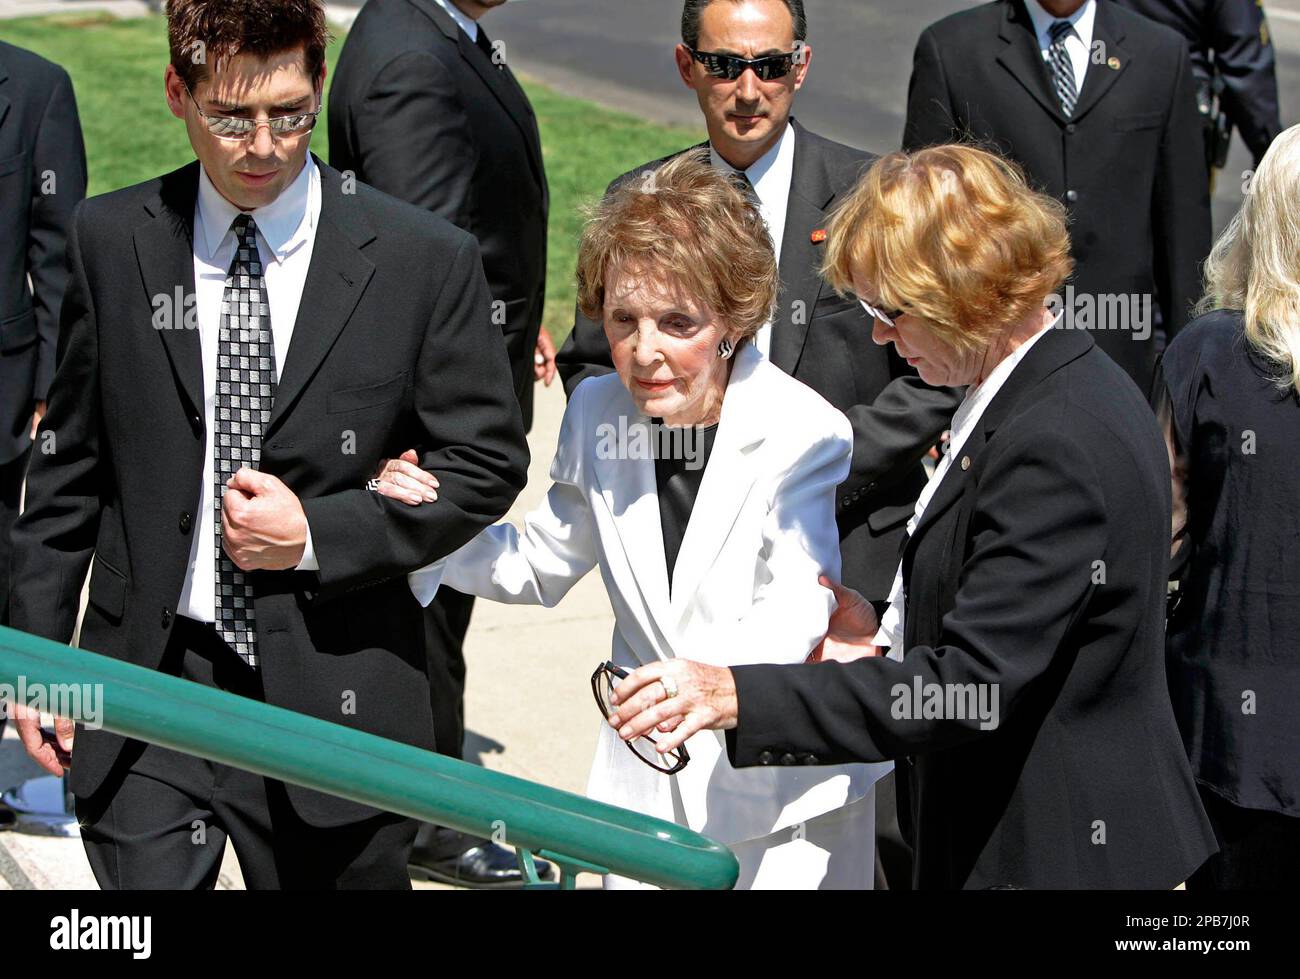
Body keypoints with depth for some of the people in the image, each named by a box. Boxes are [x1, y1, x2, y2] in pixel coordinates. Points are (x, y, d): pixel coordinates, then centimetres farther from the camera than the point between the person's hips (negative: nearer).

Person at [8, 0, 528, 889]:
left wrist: (318, 535, -11)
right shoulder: (110, 242, 2)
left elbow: (488, 465, 0)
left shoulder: (425, 260, -5)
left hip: (331, 697, -1)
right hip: (147, 685, 1)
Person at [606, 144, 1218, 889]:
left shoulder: (1053, 448, -25)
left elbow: (972, 685, -27)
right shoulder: (1076, 387, 8)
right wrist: (894, 639, 5)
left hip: (1059, 855, -10)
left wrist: (739, 697, -28)